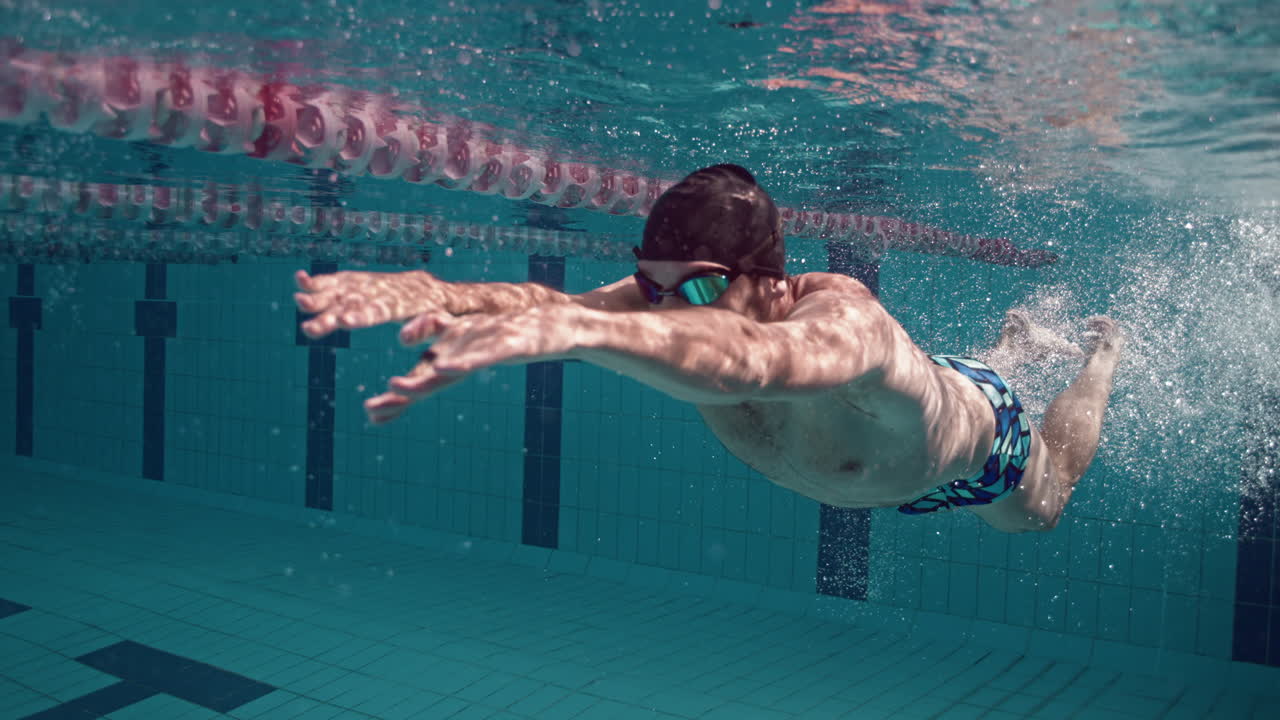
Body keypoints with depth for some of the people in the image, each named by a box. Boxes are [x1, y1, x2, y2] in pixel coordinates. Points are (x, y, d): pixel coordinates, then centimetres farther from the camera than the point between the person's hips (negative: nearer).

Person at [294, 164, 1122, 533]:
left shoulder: (844, 315, -54)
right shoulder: (671, 301, -37)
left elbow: (757, 361, -79)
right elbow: (553, 305, -57)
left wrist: (579, 326, -95)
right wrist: (432, 291, -77)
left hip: (981, 446, -4)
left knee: (1043, 509, 32)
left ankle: (1103, 352, 55)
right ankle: (1020, 344, 63)